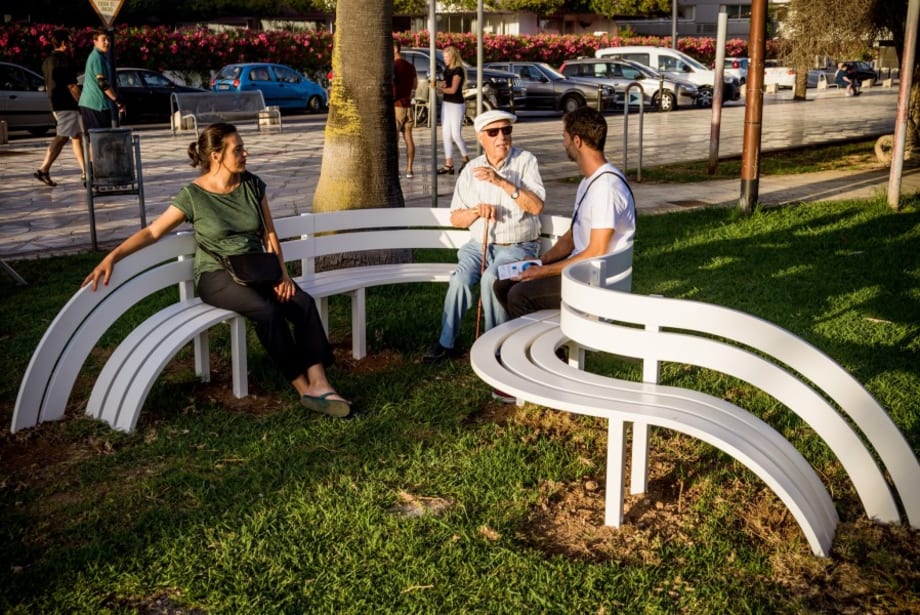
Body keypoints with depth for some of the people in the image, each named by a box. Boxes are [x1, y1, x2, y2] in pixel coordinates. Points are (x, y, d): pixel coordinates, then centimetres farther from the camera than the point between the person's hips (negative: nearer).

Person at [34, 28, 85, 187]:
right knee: (62, 137, -9)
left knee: (76, 136, 12)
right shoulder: (65, 60, -13)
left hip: (55, 104, 10)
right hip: (67, 105, -10)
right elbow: (72, 86, -17)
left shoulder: (47, 61, 15)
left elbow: (47, 86, 20)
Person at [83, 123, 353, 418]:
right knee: (267, 310, -33)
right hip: (217, 276, -4)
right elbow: (151, 232, -4)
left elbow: (269, 233, 7)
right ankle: (304, 389, -24)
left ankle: (319, 385, -30)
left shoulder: (253, 185, 6)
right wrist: (112, 257, -16)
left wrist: (282, 273, -7)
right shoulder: (193, 195, -6)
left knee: (305, 304, -24)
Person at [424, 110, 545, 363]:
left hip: (517, 246, -3)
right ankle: (447, 342, -12)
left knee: (491, 278, -31)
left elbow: (536, 207, -16)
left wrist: (502, 182, -24)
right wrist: (476, 211, -12)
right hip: (479, 244, 3)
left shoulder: (526, 161, -3)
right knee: (460, 278, -26)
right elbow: (455, 218, 10)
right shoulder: (471, 169, 7)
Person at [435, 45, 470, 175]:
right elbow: (445, 85, 14)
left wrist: (439, 89, -10)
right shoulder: (447, 70, 13)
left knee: (455, 135, -6)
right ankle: (448, 165, 7)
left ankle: (466, 159, 14)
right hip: (446, 104, 8)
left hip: (457, 105, -8)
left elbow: (453, 89, -18)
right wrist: (440, 85, -7)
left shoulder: (458, 70, -13)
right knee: (446, 135, 5)